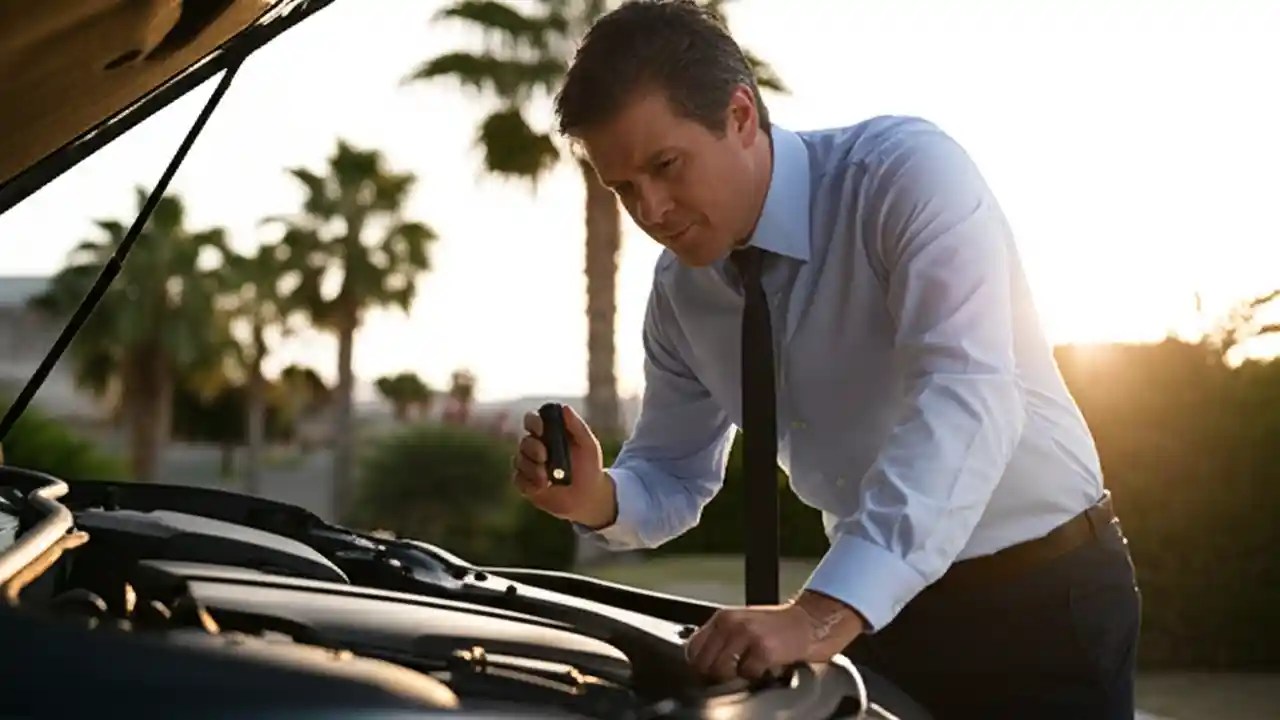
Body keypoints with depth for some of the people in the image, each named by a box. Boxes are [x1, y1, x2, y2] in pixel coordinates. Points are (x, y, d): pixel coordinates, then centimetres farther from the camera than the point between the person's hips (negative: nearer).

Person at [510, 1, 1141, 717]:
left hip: (1041, 595, -5)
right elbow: (675, 475, 8)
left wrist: (824, 613, -43)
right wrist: (597, 499, -17)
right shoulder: (679, 287, -2)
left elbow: (965, 400, -34)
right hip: (881, 603, 5)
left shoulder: (908, 171, -21)